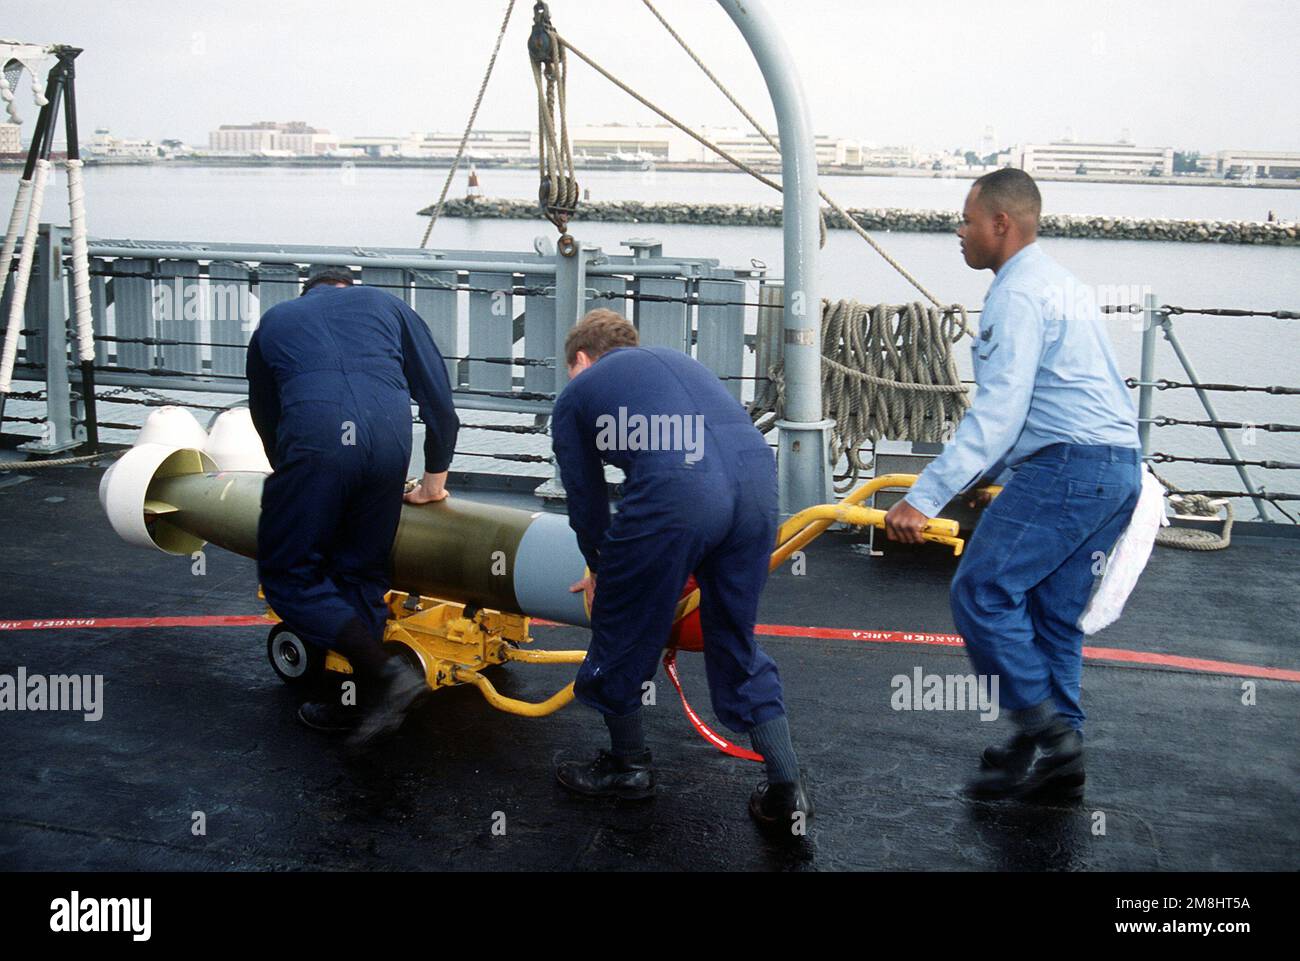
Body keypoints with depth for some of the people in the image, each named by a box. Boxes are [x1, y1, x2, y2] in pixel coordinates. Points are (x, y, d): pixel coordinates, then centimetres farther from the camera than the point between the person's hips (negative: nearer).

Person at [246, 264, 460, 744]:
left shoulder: (273, 321, 30)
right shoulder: (383, 304, 29)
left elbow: (265, 416, 34)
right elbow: (437, 393, 24)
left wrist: (292, 478, 49)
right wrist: (435, 477, 33)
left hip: (313, 439, -2)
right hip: (388, 437, 2)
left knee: (288, 574, 11)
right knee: (360, 572, 17)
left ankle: (384, 673, -3)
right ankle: (357, 700, 23)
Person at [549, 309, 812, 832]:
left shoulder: (575, 394, 22)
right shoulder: (674, 359, 36)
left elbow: (585, 498, 26)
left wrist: (599, 569, 45)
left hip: (675, 492, -5)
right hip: (758, 473, 6)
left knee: (622, 632, 18)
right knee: (736, 642, 21)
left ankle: (629, 764, 37)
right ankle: (787, 789, 22)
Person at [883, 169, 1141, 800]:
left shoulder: (1018, 295, -10)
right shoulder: (1057, 283, 23)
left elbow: (998, 411, -21)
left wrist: (925, 497, -25)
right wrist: (987, 476, 33)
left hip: (1069, 466, -10)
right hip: (1118, 467, 10)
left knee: (982, 591, -8)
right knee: (1054, 612, 13)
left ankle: (1043, 729, -4)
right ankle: (1058, 757, 17)